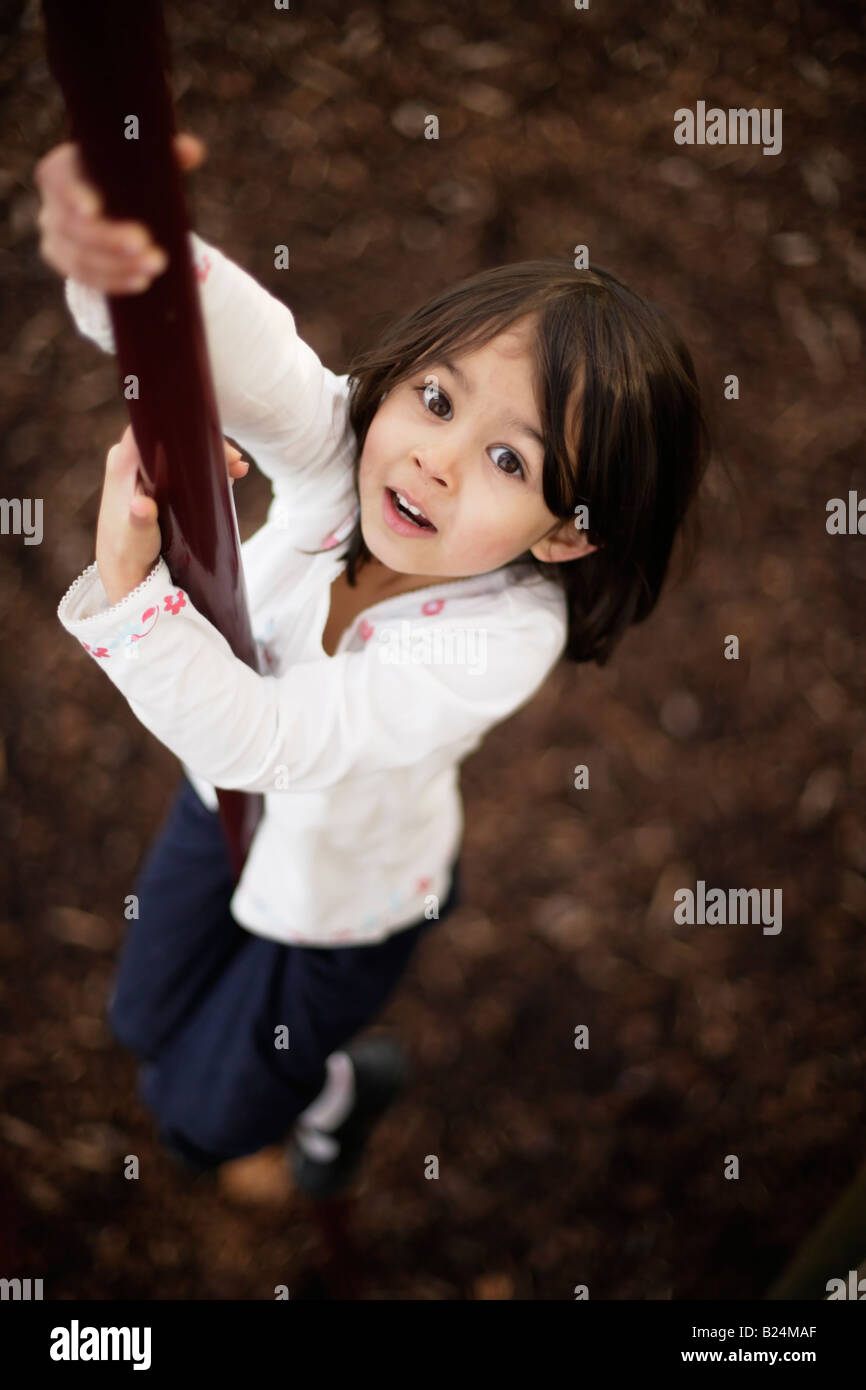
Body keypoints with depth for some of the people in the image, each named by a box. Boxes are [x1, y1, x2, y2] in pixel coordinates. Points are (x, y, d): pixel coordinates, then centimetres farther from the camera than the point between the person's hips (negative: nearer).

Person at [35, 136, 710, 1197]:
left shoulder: (499, 642, -41)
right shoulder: (333, 446, -31)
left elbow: (257, 739, -45)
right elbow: (241, 349, -52)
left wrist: (128, 582, -57)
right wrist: (133, 244, -74)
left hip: (338, 895, -4)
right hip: (227, 804, 4)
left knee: (202, 1116, 20)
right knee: (145, 1024, 30)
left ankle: (344, 1082, 51)